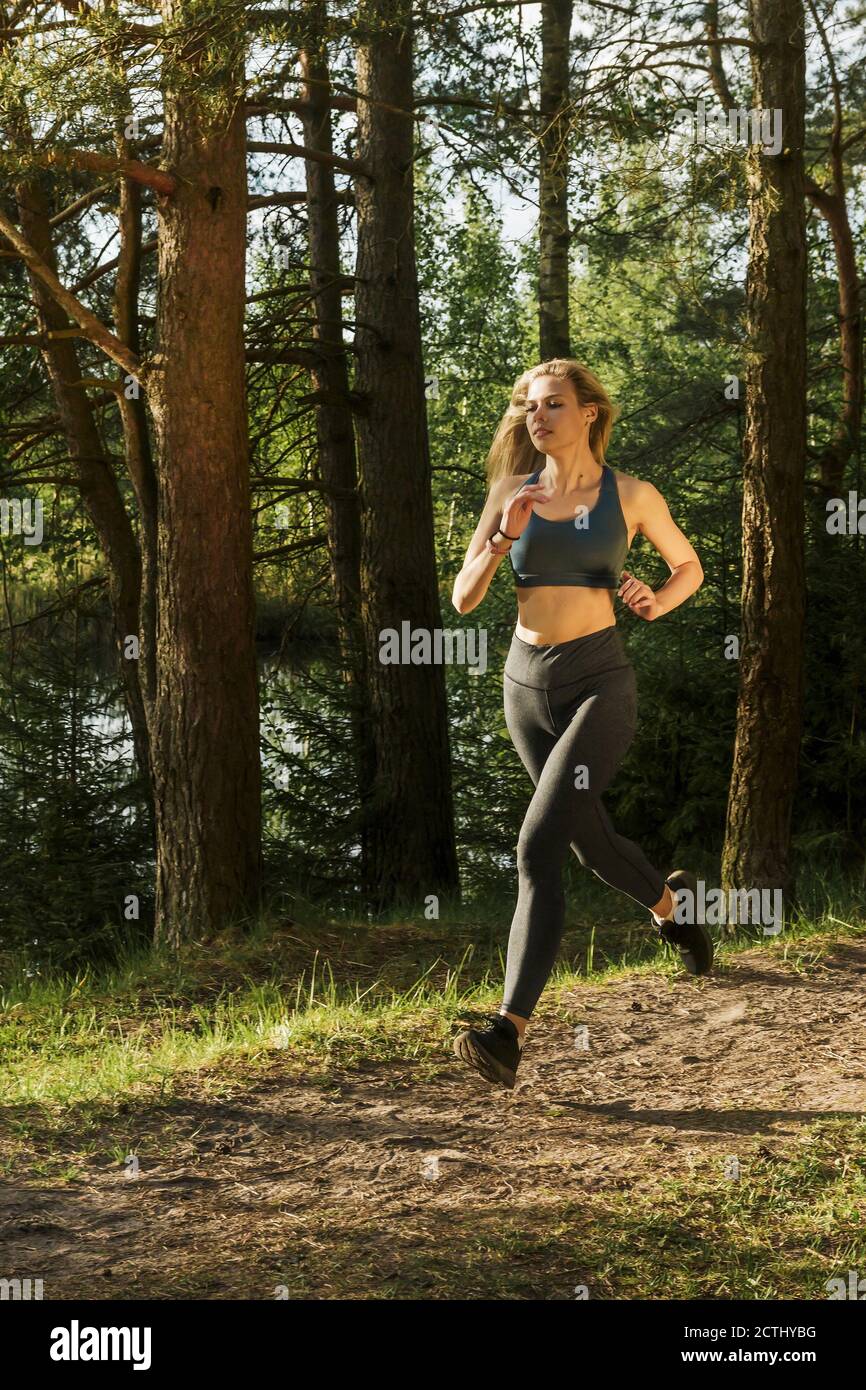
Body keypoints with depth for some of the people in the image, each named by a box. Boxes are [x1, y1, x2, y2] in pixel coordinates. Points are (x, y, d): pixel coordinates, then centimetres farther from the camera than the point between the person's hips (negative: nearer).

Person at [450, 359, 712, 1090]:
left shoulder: (631, 494, -3)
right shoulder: (511, 491, 4)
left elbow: (690, 567, 13)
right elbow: (463, 598, 0)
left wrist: (655, 603, -8)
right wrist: (503, 537, -17)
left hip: (600, 683, -5)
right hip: (528, 682, 5)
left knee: (539, 849, -19)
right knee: (592, 841, 19)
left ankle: (509, 1031, -22)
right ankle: (671, 902, 52)